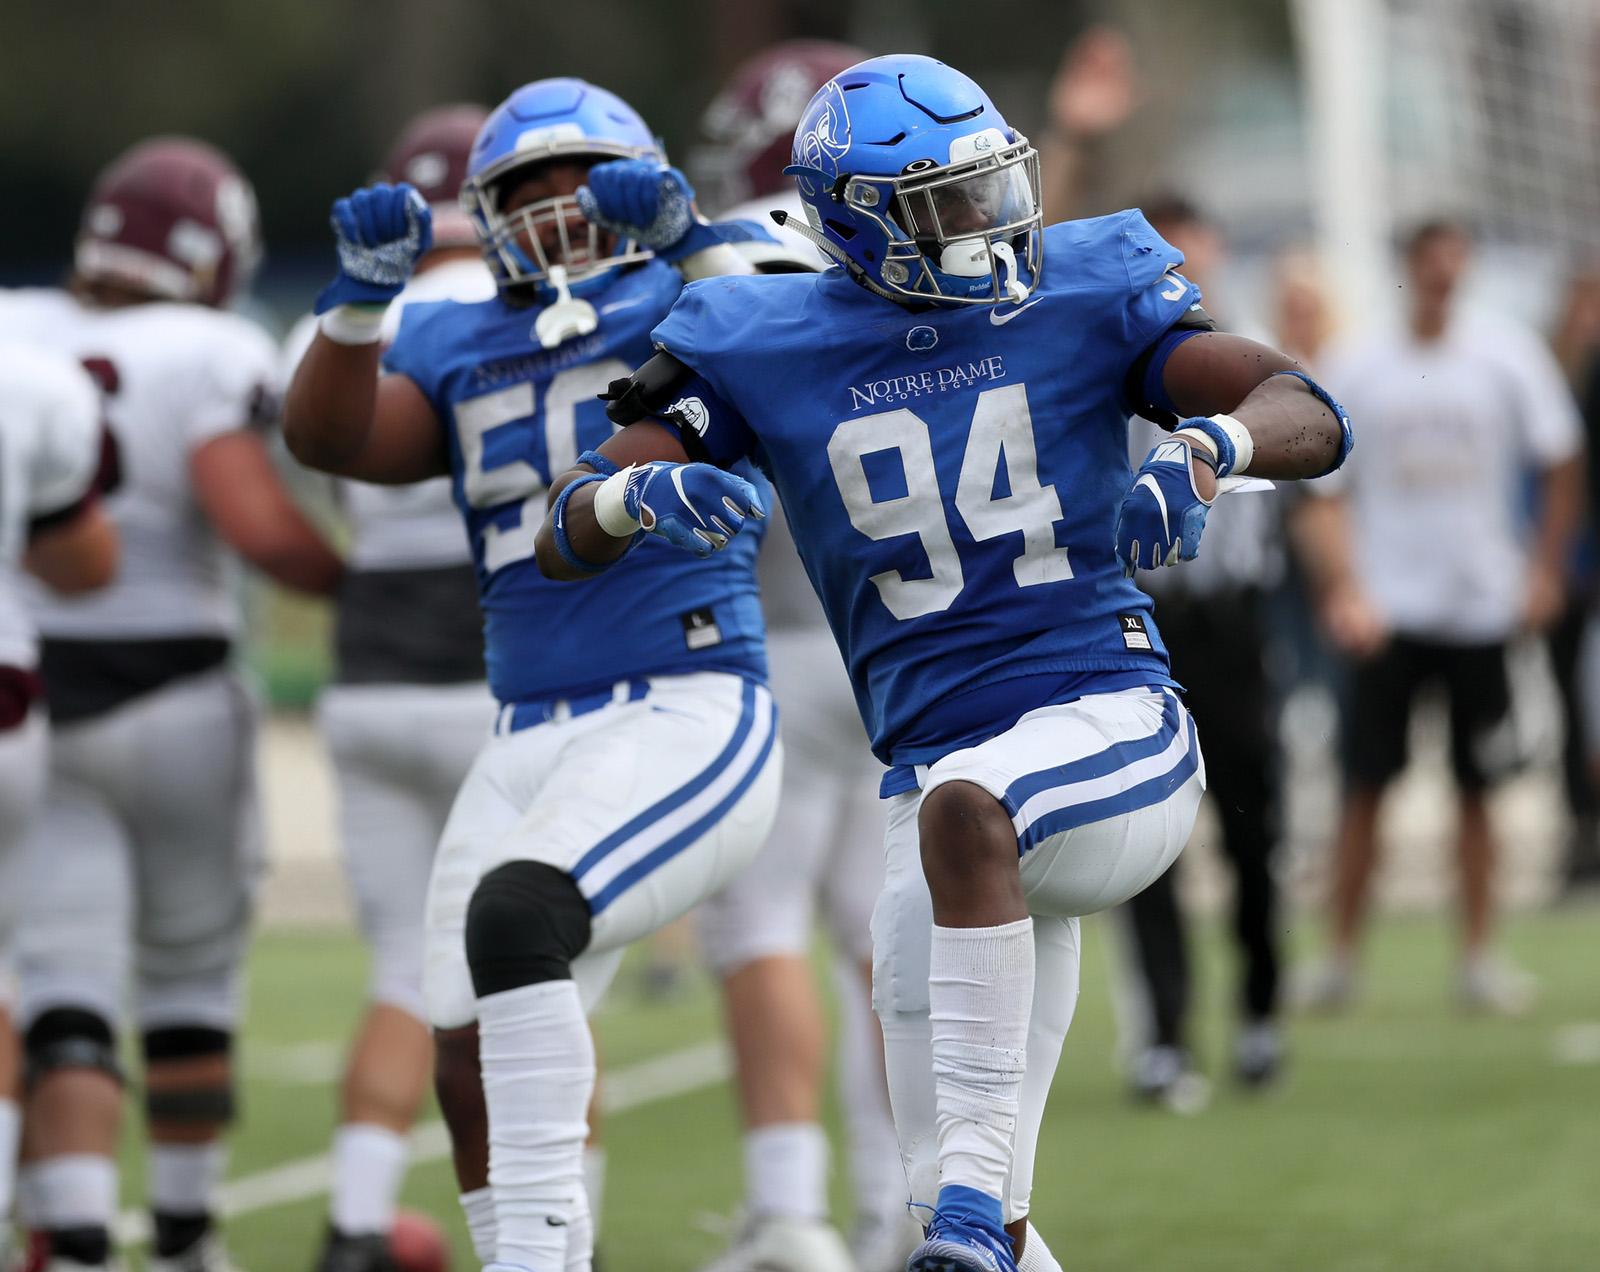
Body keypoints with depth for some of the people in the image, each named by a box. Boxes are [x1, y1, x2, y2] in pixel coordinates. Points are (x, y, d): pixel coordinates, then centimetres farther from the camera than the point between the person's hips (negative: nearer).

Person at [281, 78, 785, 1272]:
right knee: (475, 1071, 2)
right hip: (529, 745, 6)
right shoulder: (457, 347, 15)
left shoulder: (688, 302, 4)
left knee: (517, 916, -29)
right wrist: (365, 287, -15)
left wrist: (689, 234, -22)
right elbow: (329, 438, -1)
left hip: (690, 716, -6)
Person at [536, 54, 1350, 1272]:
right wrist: (640, 493, -23)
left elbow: (1314, 420, -6)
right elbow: (565, 538, 1)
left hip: (1111, 723, -3)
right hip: (945, 761, 3)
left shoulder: (1080, 294, 2)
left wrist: (1203, 448, -28)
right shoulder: (768, 350, 4)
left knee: (960, 807, -38)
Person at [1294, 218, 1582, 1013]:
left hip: (1482, 609, 0)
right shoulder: (1360, 368, 1)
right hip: (1387, 608, 0)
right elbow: (1326, 494, 2)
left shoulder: (1508, 354, 1)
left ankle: (1478, 956, 11)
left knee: (1475, 790, 4)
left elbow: (1561, 467, 7)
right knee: (1364, 786, -2)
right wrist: (1341, 588, -10)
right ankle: (1340, 955, 6)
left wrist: (1544, 571, -1)